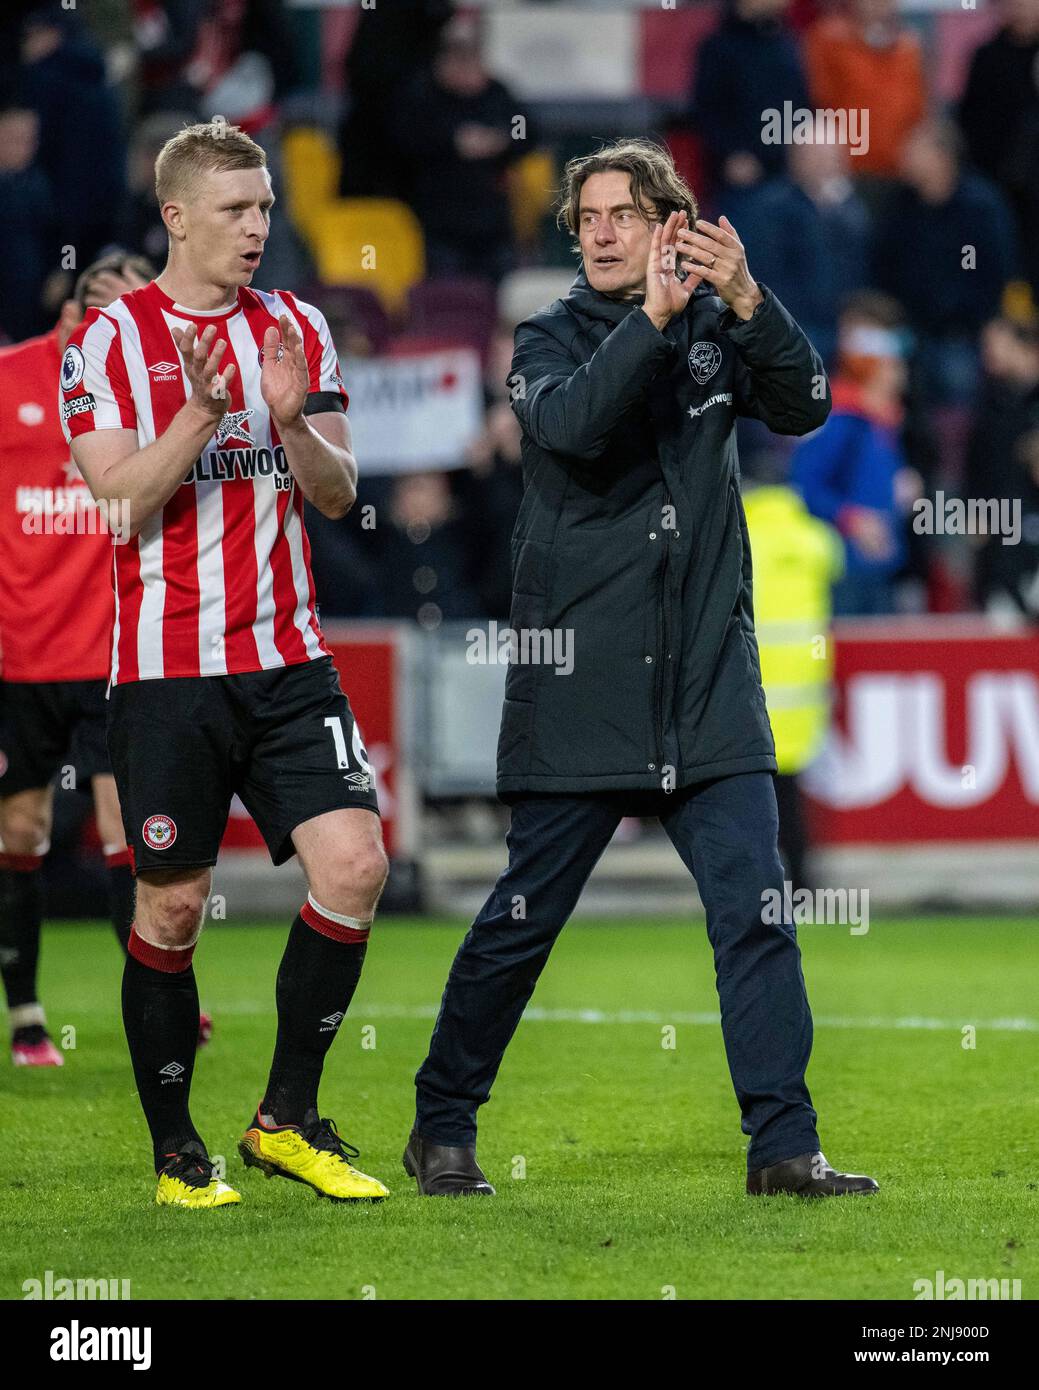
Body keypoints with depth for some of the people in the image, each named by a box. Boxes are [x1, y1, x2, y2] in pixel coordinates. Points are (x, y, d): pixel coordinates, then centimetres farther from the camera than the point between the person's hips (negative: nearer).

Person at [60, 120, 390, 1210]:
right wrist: (203, 413, -23)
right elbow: (121, 498, -9)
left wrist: (294, 422, -11)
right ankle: (175, 1151, 14)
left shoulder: (297, 331, 10)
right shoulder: (110, 340, -2)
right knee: (172, 907, 0)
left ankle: (287, 1119, 4)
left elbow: (337, 495, 9)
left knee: (353, 864, -10)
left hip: (287, 663, 4)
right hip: (166, 670, -4)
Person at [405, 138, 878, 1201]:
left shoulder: (716, 328, 8)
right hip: (578, 684, -2)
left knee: (755, 909, -6)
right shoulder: (552, 338, 2)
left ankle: (784, 1146, -2)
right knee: (524, 919, 4)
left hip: (708, 687, 2)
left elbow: (803, 406, -8)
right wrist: (653, 320, -30)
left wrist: (747, 302, -22)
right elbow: (568, 422, -19)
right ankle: (441, 1127, 19)